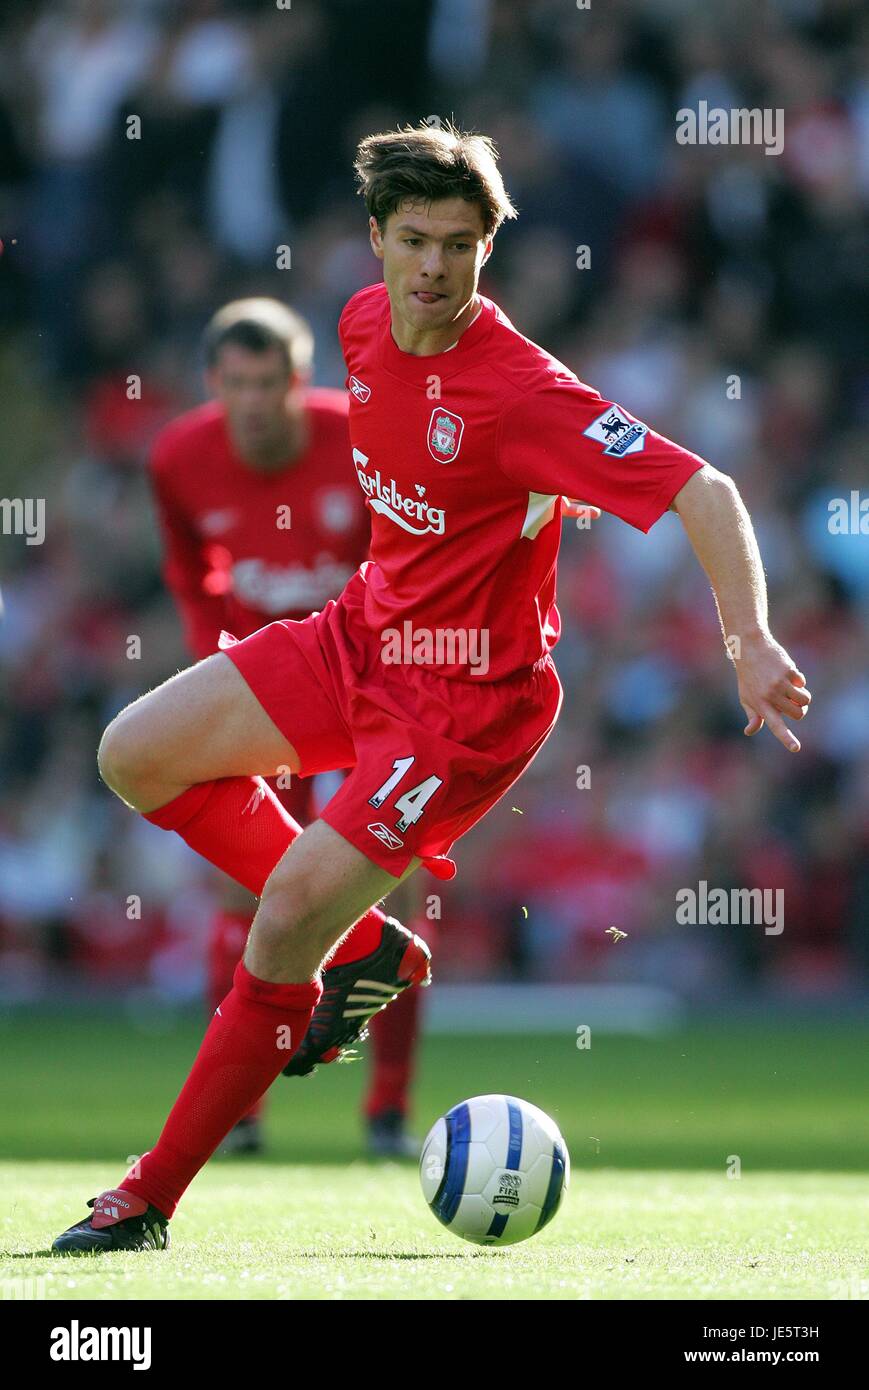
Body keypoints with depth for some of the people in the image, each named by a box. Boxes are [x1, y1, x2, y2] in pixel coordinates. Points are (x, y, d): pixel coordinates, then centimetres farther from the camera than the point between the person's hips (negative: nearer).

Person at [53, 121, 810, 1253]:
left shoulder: (520, 390, -27)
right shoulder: (366, 323, -4)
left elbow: (701, 491, -30)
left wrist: (751, 640, -41)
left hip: (467, 697, -8)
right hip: (363, 636, 8)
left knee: (282, 929, -13)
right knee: (138, 756, 3)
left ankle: (152, 1200, 0)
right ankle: (365, 938, 13)